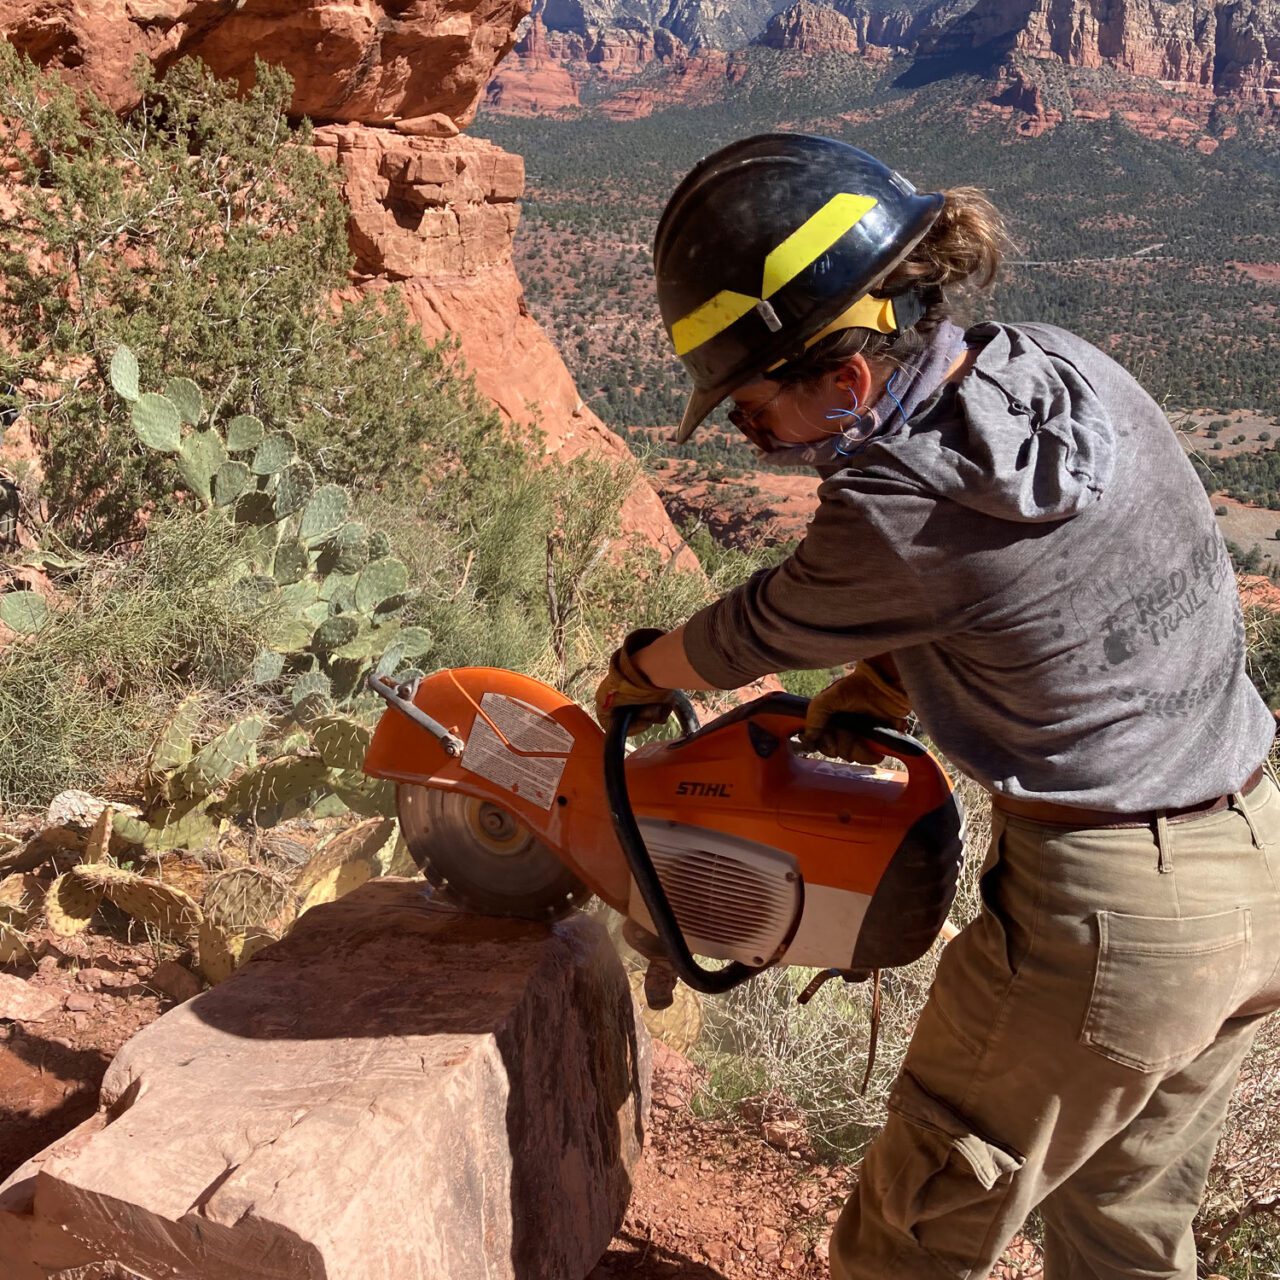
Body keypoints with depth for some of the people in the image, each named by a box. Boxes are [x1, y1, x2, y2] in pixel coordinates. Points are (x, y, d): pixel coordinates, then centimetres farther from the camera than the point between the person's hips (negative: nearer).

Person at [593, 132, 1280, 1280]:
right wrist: (873, 694, 8)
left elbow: (758, 633, -6)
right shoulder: (1072, 371, -4)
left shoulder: (899, 513, -25)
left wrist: (638, 672, 14)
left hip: (1110, 917, -8)